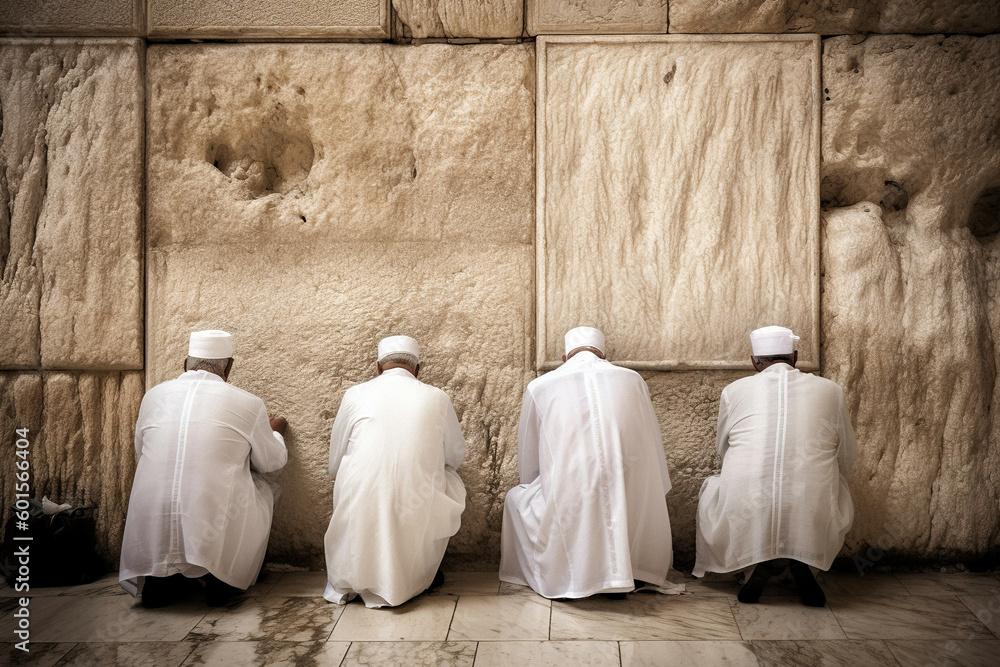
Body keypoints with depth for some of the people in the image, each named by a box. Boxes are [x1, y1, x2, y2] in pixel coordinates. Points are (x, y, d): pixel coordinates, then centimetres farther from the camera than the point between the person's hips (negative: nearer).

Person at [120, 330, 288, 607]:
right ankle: (223, 581, 17)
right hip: (214, 537, -3)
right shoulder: (248, 403, 0)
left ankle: (161, 578, 18)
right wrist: (276, 433, 38)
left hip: (150, 538, 3)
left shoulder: (153, 395, 8)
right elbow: (272, 461, 16)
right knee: (262, 486, 23)